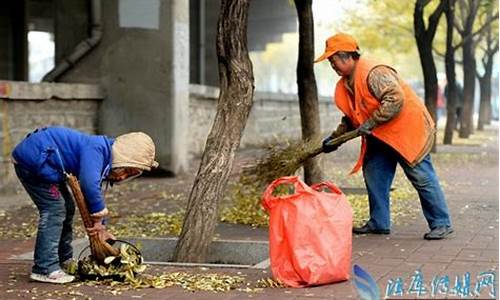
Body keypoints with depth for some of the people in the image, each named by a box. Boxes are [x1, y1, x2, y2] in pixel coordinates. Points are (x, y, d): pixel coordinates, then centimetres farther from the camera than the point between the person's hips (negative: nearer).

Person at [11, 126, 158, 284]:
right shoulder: (97, 149, -25)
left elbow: (93, 192, 17)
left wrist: (98, 226, 10)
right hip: (32, 158, -11)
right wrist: (99, 217, -24)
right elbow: (89, 184, -38)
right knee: (54, 210, -14)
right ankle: (45, 269, -12)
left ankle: (64, 261, 26)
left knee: (67, 208, 15)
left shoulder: (103, 158, 7)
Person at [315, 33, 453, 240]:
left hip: (407, 128, -10)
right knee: (373, 174, 8)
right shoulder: (345, 84, 9)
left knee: (421, 177, -6)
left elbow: (395, 99, -32)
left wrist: (370, 123, -29)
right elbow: (351, 118, 19)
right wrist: (335, 138, 7)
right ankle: (379, 223, 17)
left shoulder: (374, 72, -23)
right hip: (381, 137, 10)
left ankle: (441, 224, 1)